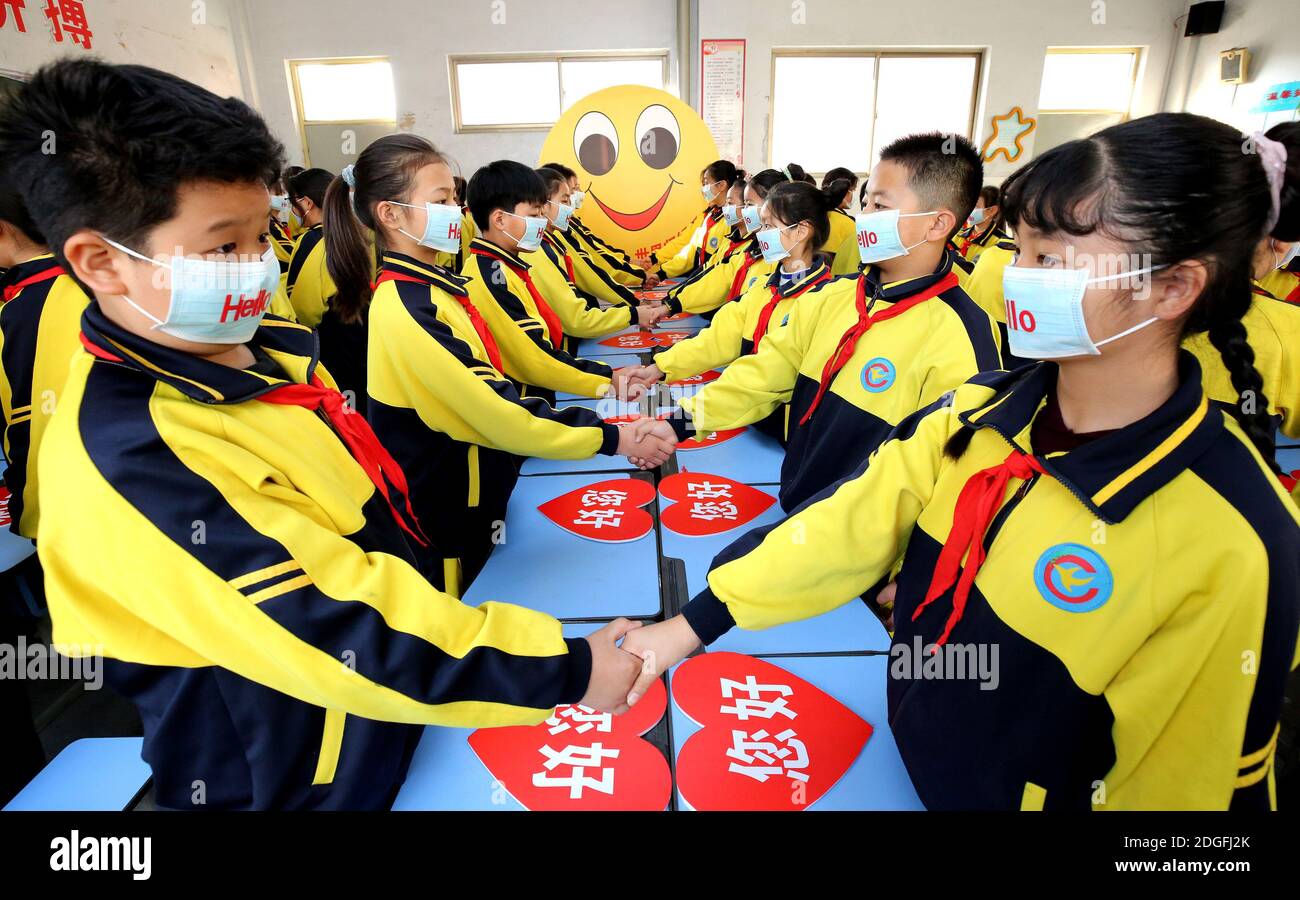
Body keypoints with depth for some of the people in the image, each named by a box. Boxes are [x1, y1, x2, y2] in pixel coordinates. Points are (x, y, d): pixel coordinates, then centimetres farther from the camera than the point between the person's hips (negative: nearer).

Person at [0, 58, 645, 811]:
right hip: (281, 773, -6)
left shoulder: (271, 347, -3)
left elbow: (367, 491, 9)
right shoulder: (131, 452, -29)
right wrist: (564, 670, -27)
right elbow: (343, 637, -31)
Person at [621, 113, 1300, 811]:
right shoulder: (980, 410, -13)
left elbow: (1187, 783, -17)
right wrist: (691, 625, -14)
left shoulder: (1230, 541, -27)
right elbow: (845, 529, -13)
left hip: (1015, 795, -3)